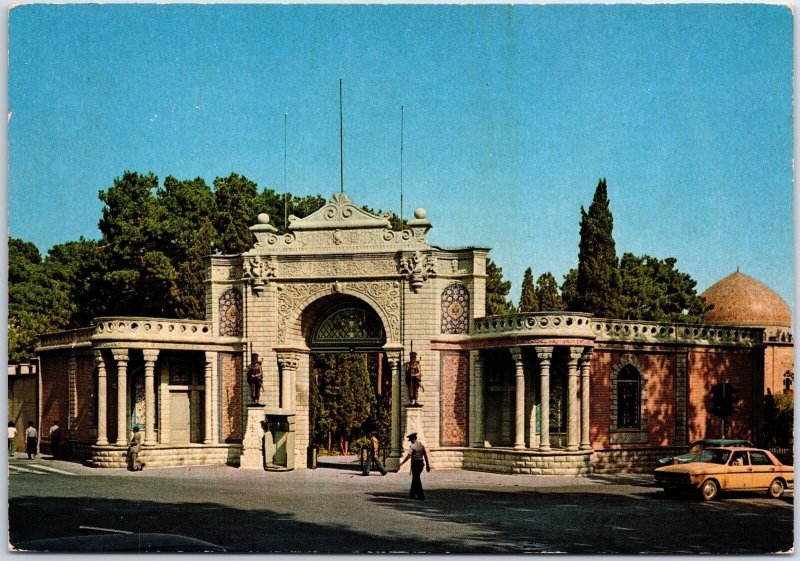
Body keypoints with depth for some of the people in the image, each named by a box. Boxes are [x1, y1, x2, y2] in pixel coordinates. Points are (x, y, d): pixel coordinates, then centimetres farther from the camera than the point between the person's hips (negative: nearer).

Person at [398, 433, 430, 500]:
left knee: (416, 479, 0)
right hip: (421, 463, 7)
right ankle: (413, 494, 30)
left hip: (415, 463, -7)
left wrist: (401, 463, -18)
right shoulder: (421, 445, 7)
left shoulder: (412, 446, -12)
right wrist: (427, 465, 12)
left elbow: (408, 456, -20)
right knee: (415, 478, 20)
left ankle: (421, 496, -3)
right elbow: (425, 455, 7)